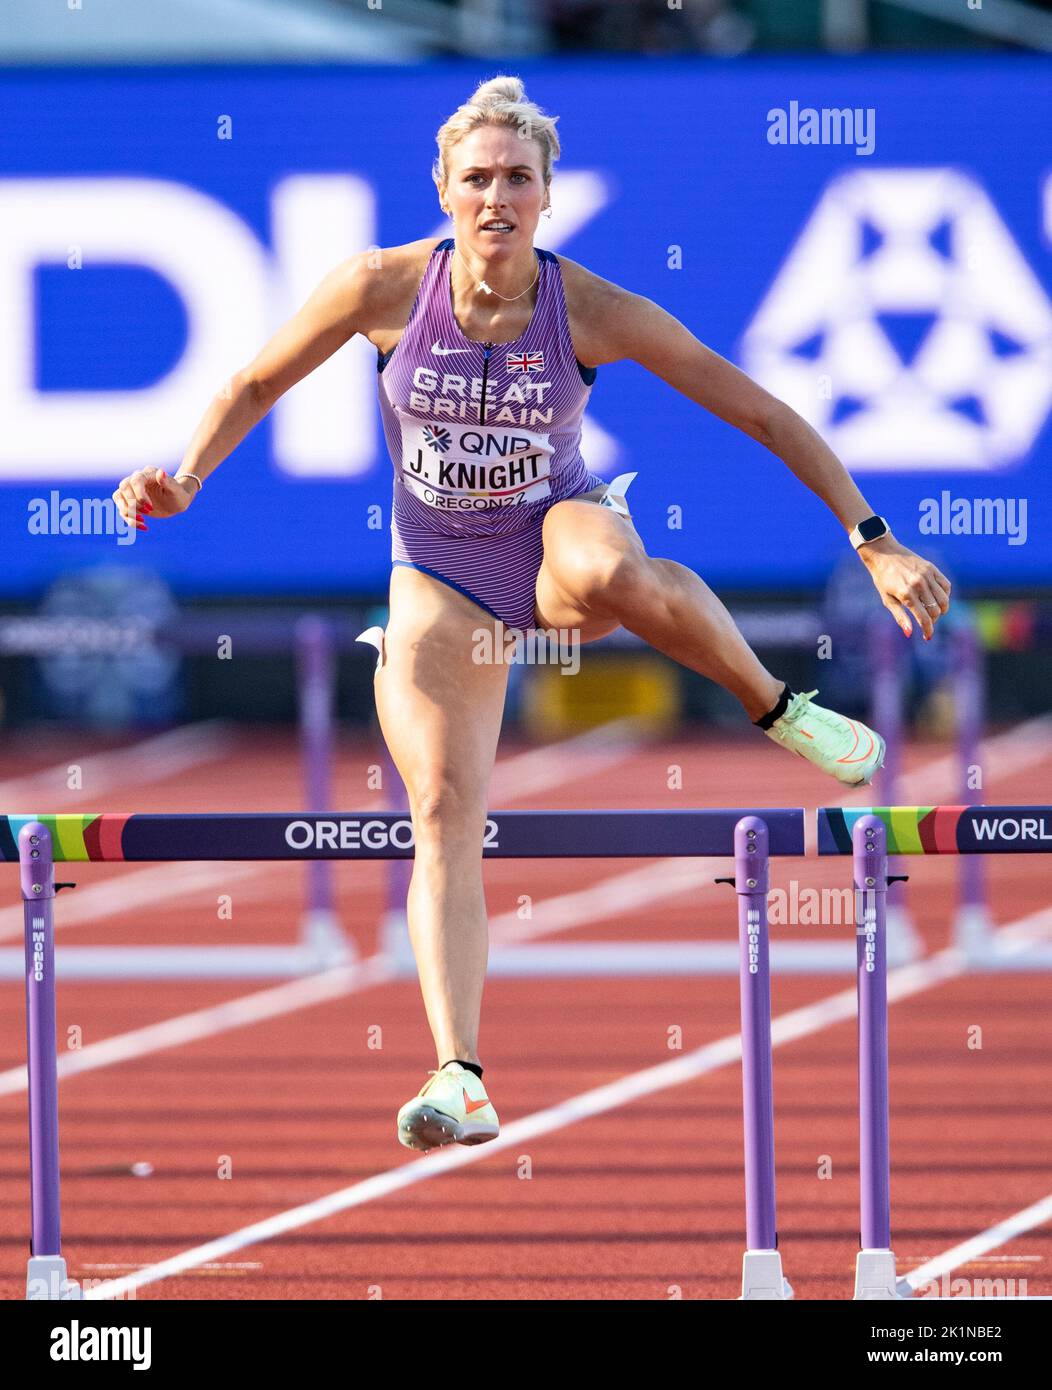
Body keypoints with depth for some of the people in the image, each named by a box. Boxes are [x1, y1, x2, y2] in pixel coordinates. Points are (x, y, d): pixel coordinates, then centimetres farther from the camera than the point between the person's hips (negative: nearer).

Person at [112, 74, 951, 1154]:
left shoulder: (593, 313, -18)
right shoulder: (387, 288, -15)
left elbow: (760, 413, -13)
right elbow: (255, 385, 1)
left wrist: (872, 540, -15)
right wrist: (182, 481, -14)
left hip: (562, 536, -2)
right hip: (439, 578, 2)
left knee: (609, 575, -41)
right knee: (442, 813, -18)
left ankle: (774, 704, -15)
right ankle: (460, 1078, -20)